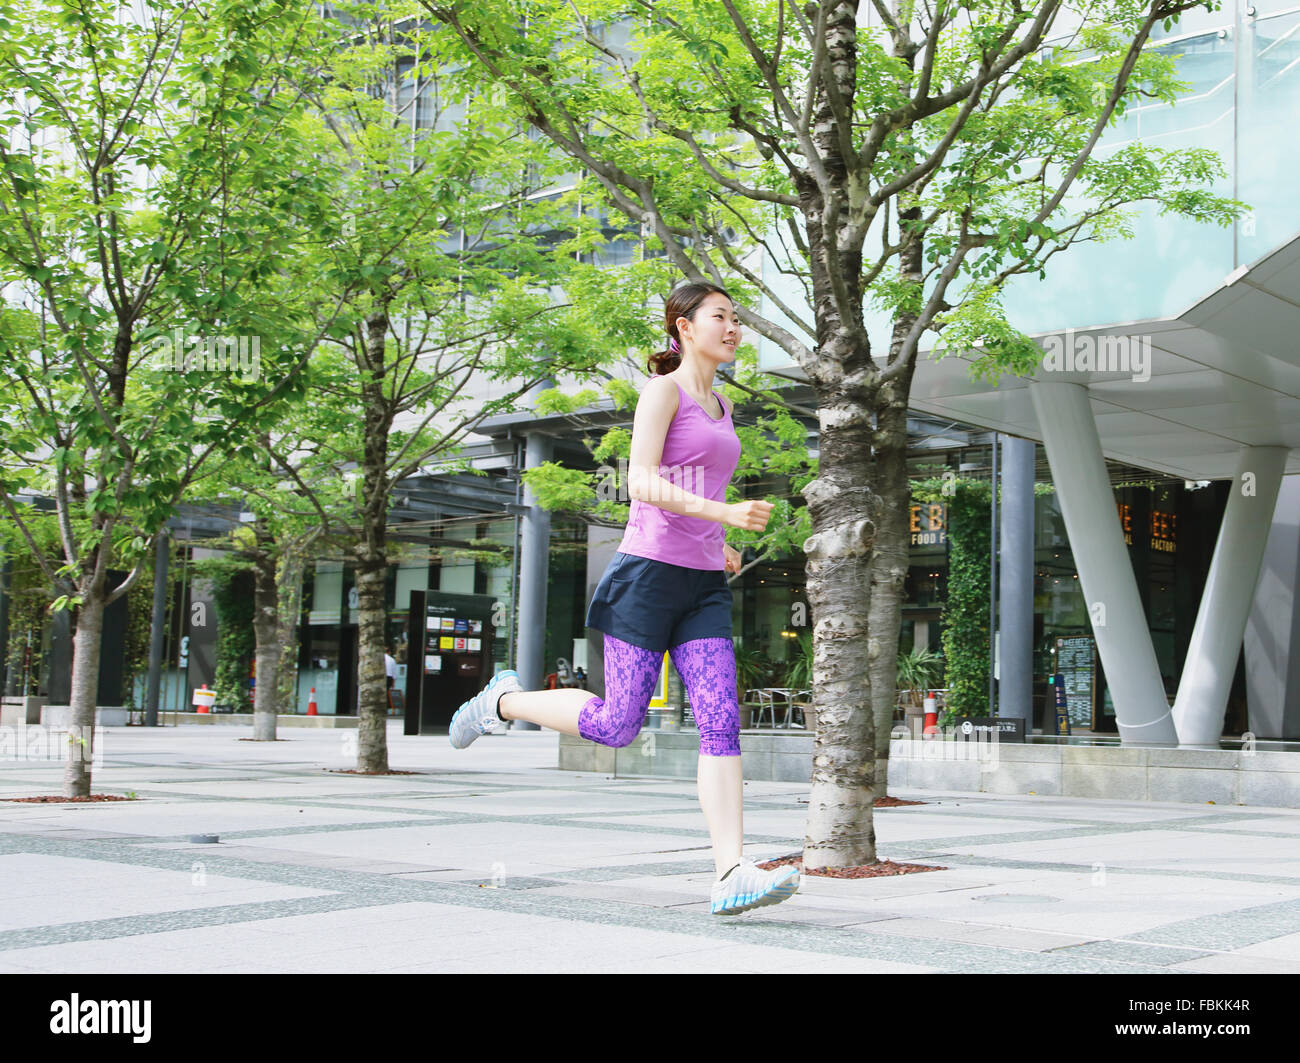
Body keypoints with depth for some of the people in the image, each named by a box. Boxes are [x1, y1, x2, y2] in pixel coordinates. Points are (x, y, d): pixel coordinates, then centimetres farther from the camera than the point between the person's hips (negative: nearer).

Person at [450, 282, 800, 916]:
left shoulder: (720, 406, 21)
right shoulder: (663, 389, -3)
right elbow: (642, 484, -15)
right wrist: (725, 514, -25)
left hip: (703, 586, 7)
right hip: (649, 572, -7)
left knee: (721, 723, -8)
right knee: (616, 726, -2)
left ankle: (730, 875, -14)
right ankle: (503, 702, 22)